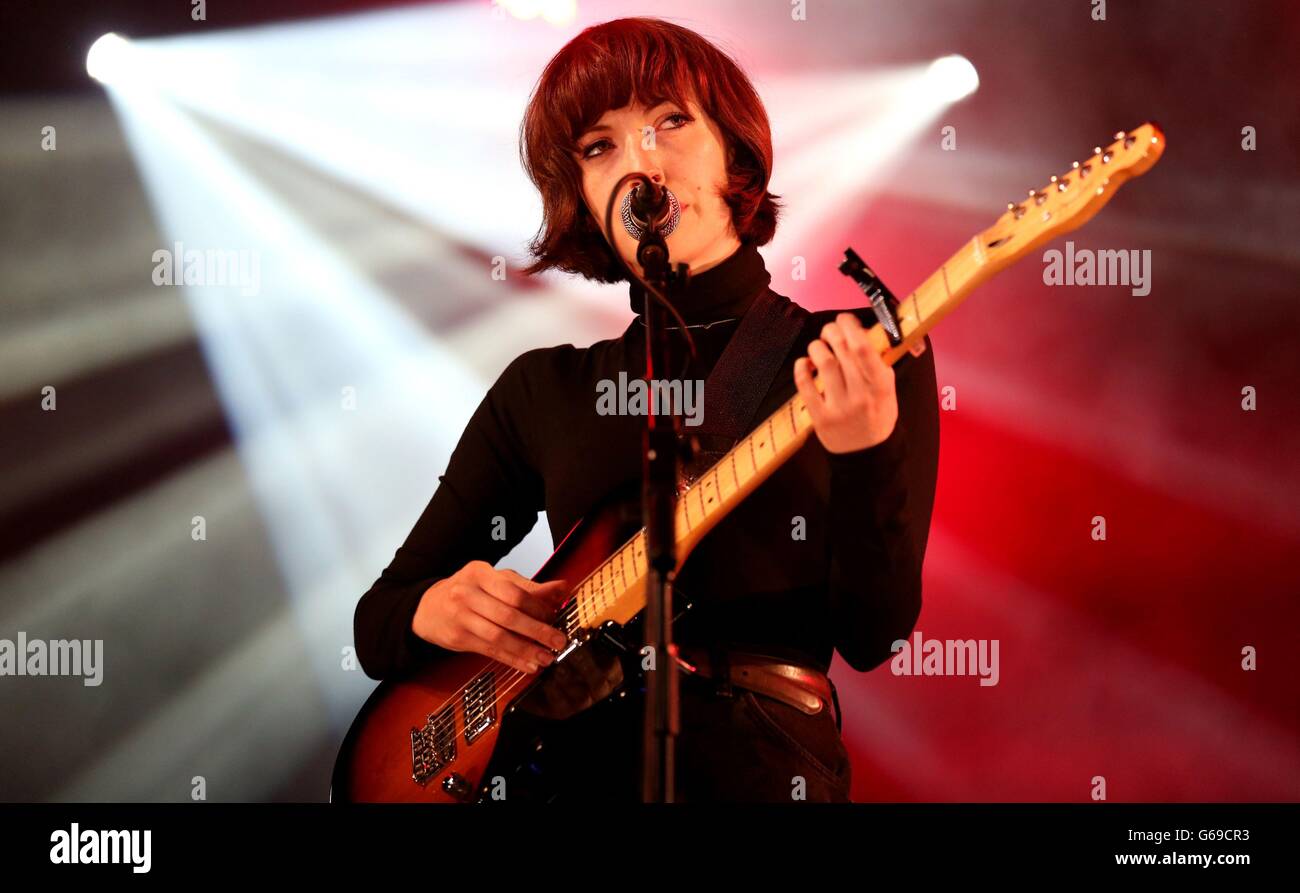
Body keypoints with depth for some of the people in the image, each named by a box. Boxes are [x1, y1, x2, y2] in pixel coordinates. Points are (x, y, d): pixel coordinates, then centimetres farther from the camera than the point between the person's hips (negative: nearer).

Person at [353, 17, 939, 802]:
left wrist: (868, 460, -20)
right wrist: (430, 611, -7)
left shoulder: (866, 356, 4)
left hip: (756, 765, -4)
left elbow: (873, 637, -4)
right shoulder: (543, 390, 11)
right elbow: (377, 621, 15)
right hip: (568, 765, 4)